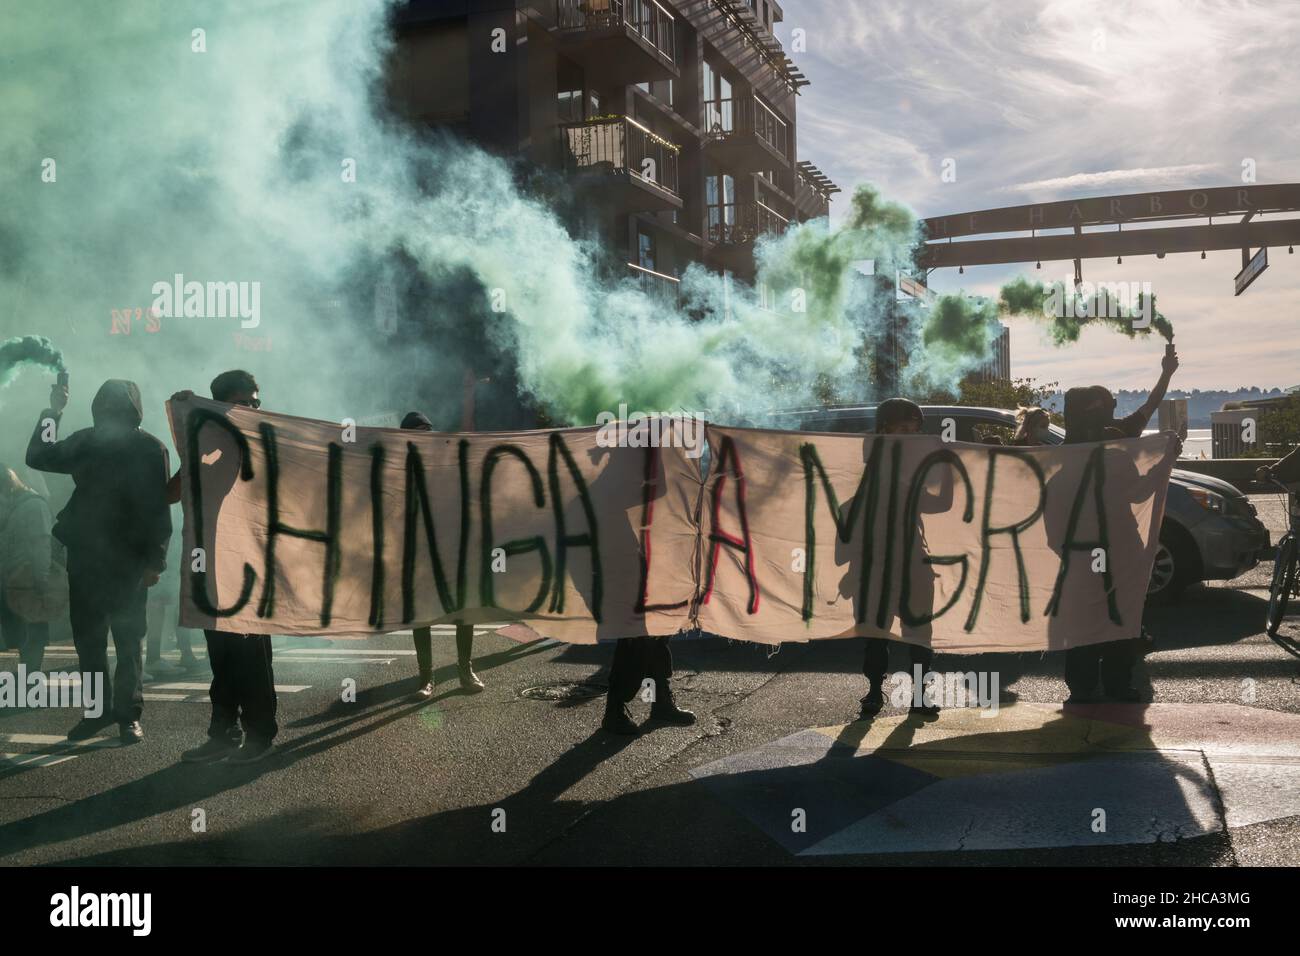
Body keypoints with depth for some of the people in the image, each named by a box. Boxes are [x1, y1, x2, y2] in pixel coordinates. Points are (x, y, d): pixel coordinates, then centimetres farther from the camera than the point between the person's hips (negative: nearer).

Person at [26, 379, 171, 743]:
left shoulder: (149, 448, -5)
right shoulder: (86, 441, 9)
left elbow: (159, 507, -8)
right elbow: (38, 457, 7)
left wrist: (154, 561, -13)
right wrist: (51, 412, -3)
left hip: (128, 561, -4)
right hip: (85, 556, 5)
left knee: (128, 641, 2)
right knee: (87, 638, 8)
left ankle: (128, 715, 8)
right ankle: (97, 710, 17)